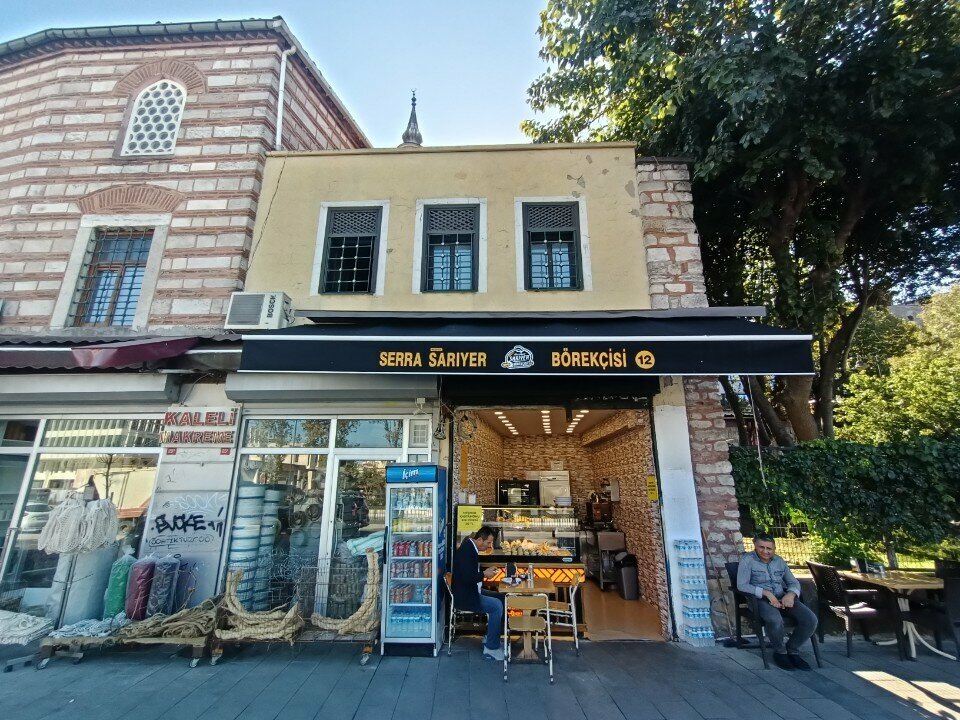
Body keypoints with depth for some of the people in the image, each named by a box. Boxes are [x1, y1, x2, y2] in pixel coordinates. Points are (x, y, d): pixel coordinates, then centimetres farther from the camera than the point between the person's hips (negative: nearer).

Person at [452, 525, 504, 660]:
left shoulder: (471, 548, 7)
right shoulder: (465, 550, -24)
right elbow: (466, 577, -30)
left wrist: (486, 571, 3)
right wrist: (484, 574, -18)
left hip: (471, 591, 10)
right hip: (463, 596, -10)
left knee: (501, 598, 6)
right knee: (496, 606, -20)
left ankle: (490, 636, 16)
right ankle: (491, 647, -8)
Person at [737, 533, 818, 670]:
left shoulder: (779, 560, 16)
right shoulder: (747, 559, -3)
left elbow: (794, 582, 13)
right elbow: (741, 585, -11)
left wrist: (790, 594, -10)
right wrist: (766, 593, -20)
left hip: (783, 598, 6)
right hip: (761, 599, -6)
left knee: (811, 620, -19)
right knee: (775, 620, -36)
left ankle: (792, 650, 5)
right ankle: (780, 652, -3)